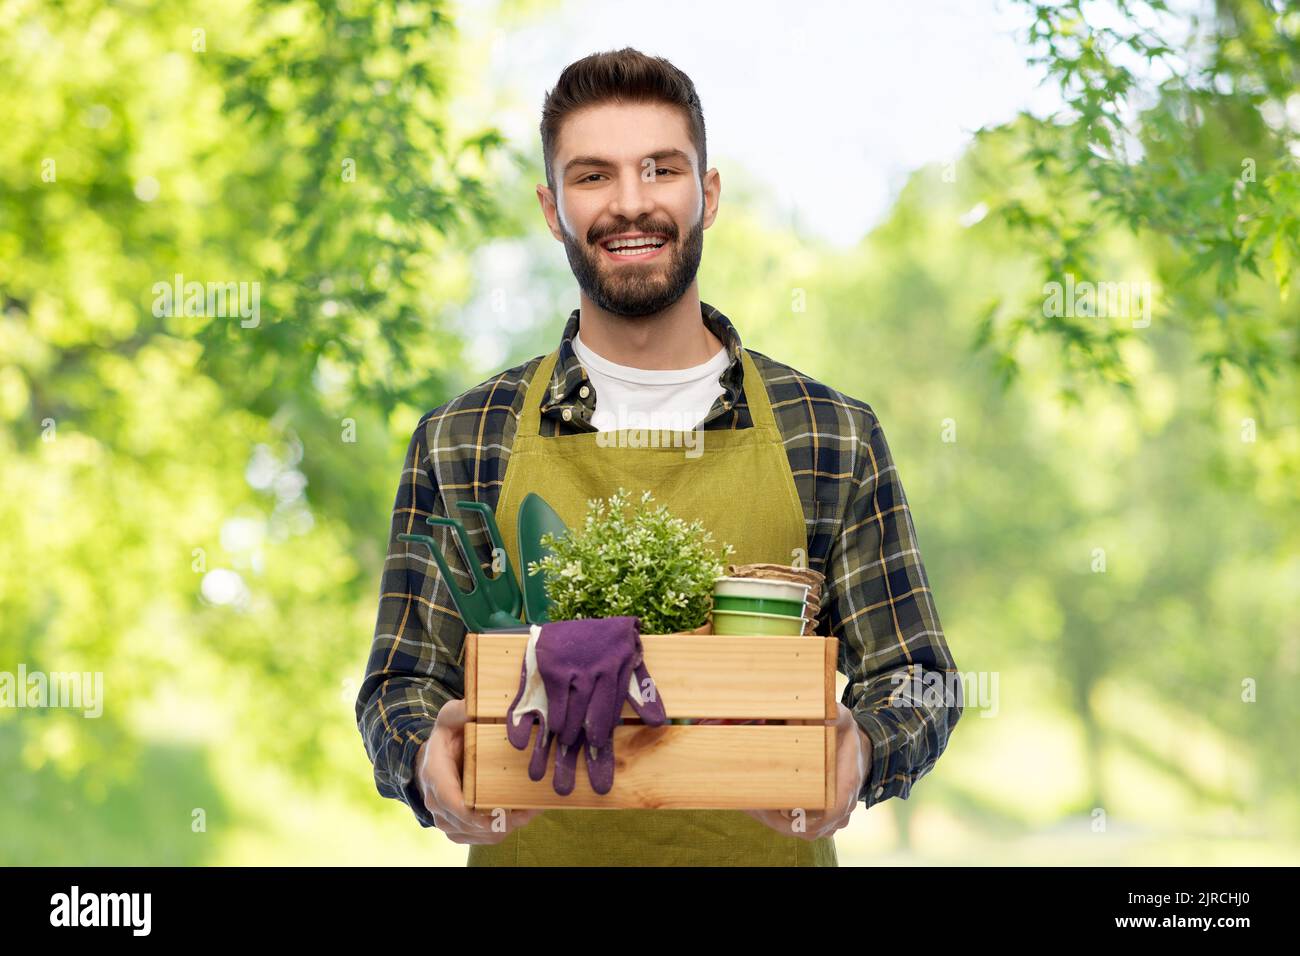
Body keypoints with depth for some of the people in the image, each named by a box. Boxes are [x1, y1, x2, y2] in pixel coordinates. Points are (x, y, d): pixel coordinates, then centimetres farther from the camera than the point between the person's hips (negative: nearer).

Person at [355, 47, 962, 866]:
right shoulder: (462, 441, 0)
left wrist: (861, 750, -21)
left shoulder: (834, 436, -1)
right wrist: (427, 759, -22)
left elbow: (917, 677, 1)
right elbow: (401, 685, 0)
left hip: (762, 846, 0)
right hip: (536, 847, 0)